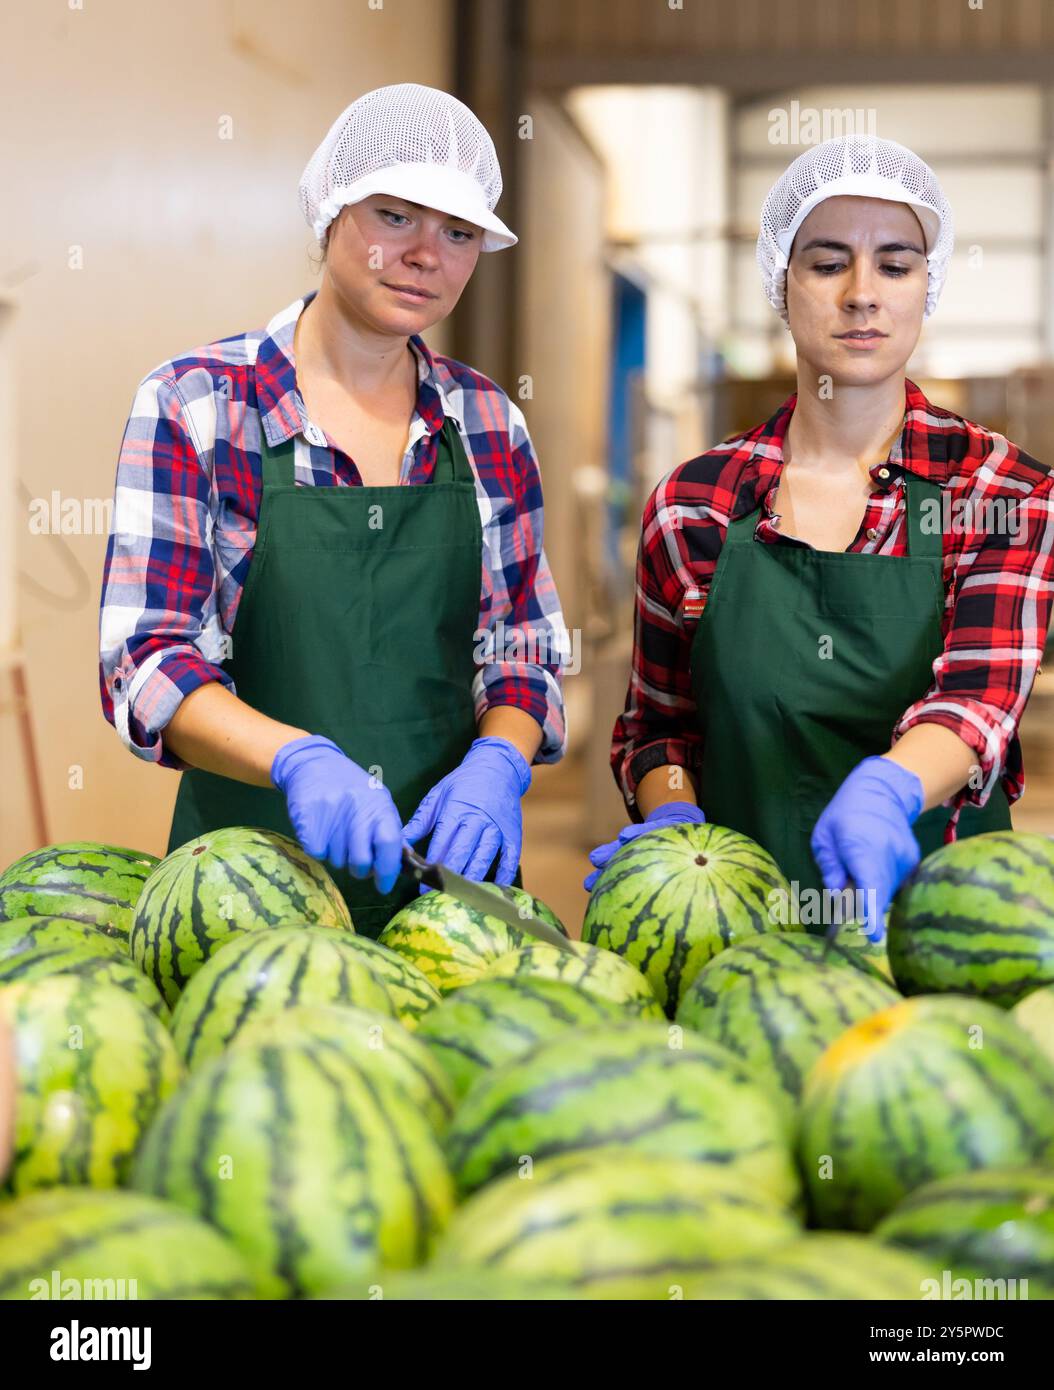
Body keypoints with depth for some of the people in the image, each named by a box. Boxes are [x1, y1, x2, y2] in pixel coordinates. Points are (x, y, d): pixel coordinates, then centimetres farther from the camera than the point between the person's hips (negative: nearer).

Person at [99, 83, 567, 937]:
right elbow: (146, 661, -12)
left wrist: (496, 762, -14)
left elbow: (525, 653, 8)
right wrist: (299, 758, -29)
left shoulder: (488, 424, 5)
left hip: (454, 864, 3)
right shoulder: (194, 405, -5)